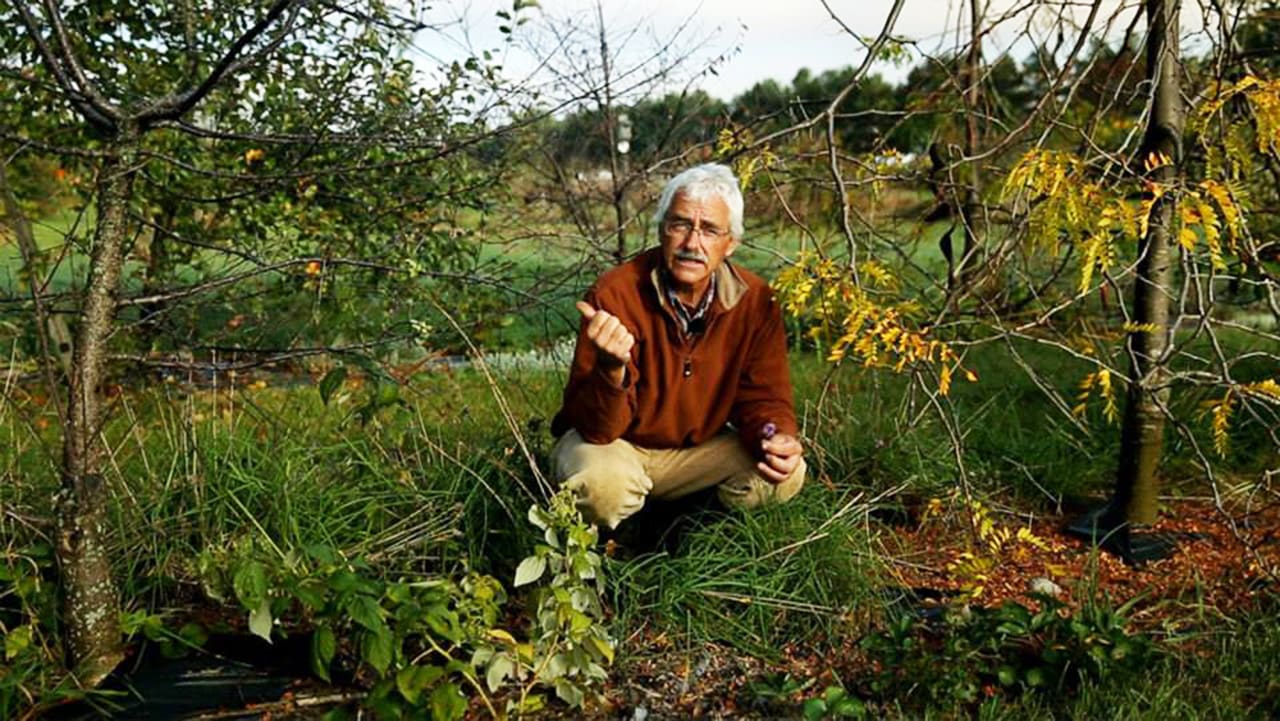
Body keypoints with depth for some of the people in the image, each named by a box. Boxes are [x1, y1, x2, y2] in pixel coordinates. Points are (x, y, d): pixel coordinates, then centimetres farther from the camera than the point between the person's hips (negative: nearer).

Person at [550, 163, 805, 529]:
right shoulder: (615, 294, -24)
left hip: (698, 449, 4)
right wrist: (613, 369, -46)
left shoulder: (755, 302, -13)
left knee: (784, 475, -17)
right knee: (602, 484, -36)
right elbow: (596, 429, -24)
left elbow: (763, 397, -6)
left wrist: (779, 440, -30)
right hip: (615, 444, -4)